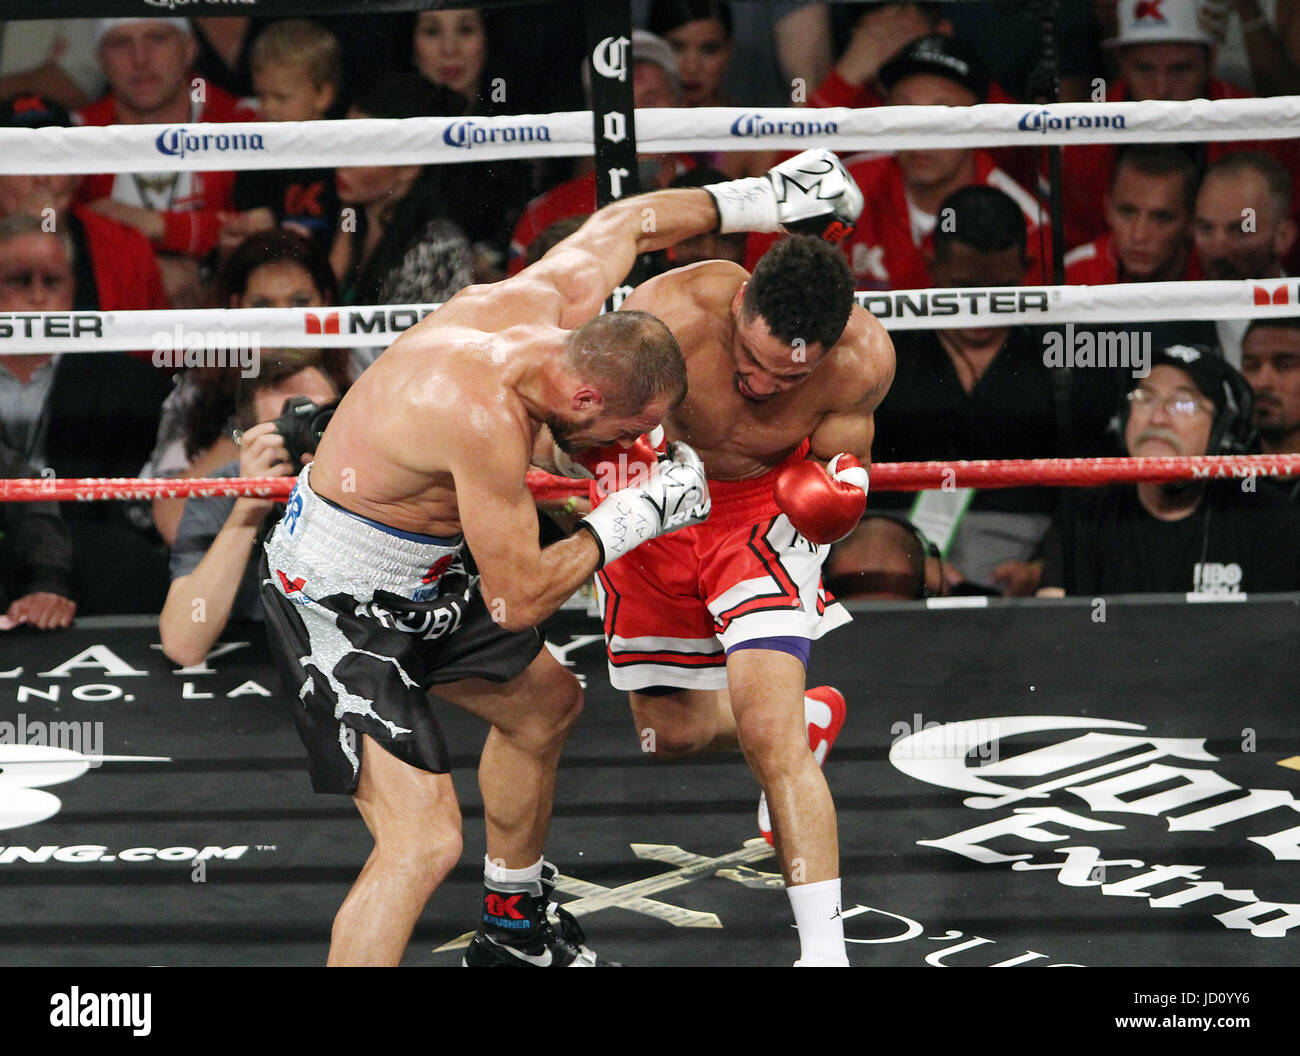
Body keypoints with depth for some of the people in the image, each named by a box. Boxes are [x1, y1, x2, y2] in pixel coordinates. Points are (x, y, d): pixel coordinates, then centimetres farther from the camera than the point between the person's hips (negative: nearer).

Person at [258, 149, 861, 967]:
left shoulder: (553, 300, -11)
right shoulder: (490, 417, -36)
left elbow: (627, 224, 13)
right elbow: (518, 600, -26)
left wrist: (757, 201, 25)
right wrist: (633, 517, -18)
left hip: (416, 576, 10)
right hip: (341, 607, -10)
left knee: (546, 702, 30)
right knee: (424, 842, -21)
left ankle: (514, 929, 49)